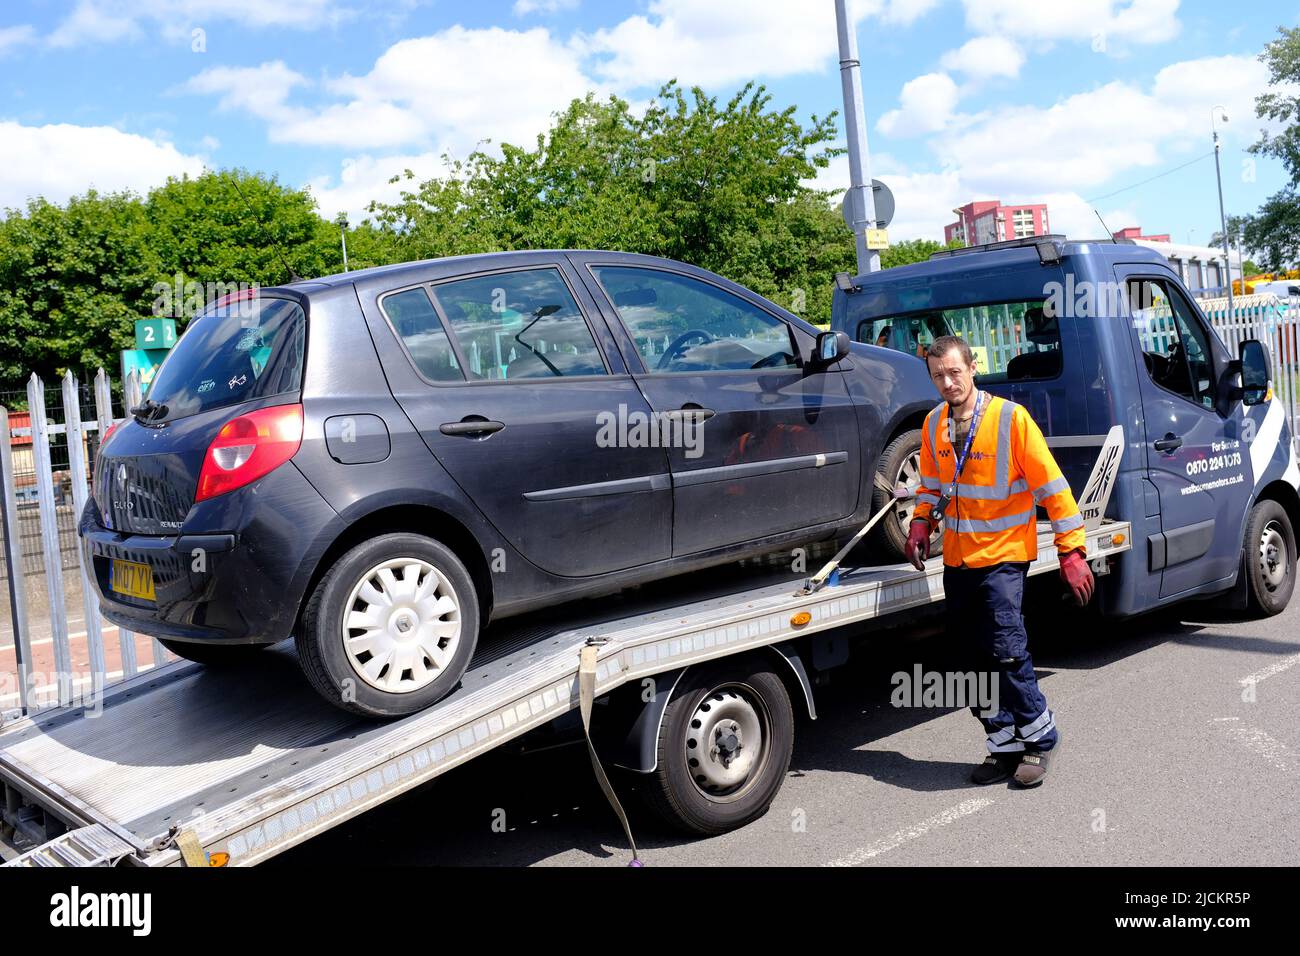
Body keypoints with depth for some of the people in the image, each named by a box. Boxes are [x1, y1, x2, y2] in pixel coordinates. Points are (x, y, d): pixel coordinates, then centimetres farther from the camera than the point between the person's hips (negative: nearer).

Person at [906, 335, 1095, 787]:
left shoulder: (1010, 418, -13)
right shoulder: (934, 424, 3)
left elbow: (1051, 485, -10)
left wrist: (1071, 551, -12)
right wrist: (922, 523, 1)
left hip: (1002, 555, -6)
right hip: (957, 558, 6)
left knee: (1006, 651, -12)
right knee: (976, 660, 10)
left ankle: (1040, 737, 10)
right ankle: (1005, 745, 24)